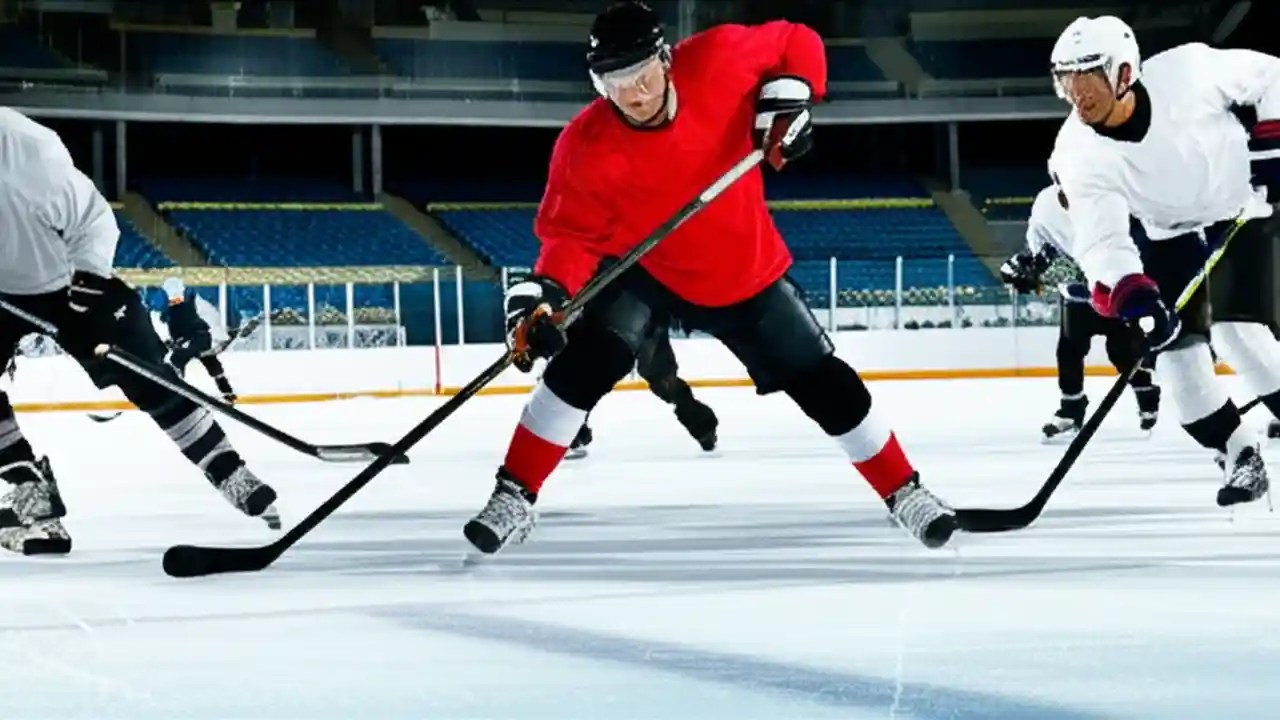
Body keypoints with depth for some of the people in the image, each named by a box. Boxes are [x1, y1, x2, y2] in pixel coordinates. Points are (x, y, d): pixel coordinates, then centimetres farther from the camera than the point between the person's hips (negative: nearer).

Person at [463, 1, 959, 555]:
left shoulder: (718, 60, -24)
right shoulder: (586, 149, -25)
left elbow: (798, 44, -7)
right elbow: (573, 234, -19)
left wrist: (787, 97, -24)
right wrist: (544, 295, -36)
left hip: (747, 271, 1)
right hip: (645, 271, -1)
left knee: (825, 384, 4)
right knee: (583, 366, -22)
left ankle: (903, 491, 22)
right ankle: (515, 497, -12)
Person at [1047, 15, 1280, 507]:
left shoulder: (1188, 71, -29)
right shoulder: (1078, 155, -23)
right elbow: (1100, 243, -30)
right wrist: (1133, 297, -46)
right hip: (1171, 235, 4)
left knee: (1237, 330, -19)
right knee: (1177, 345, -8)